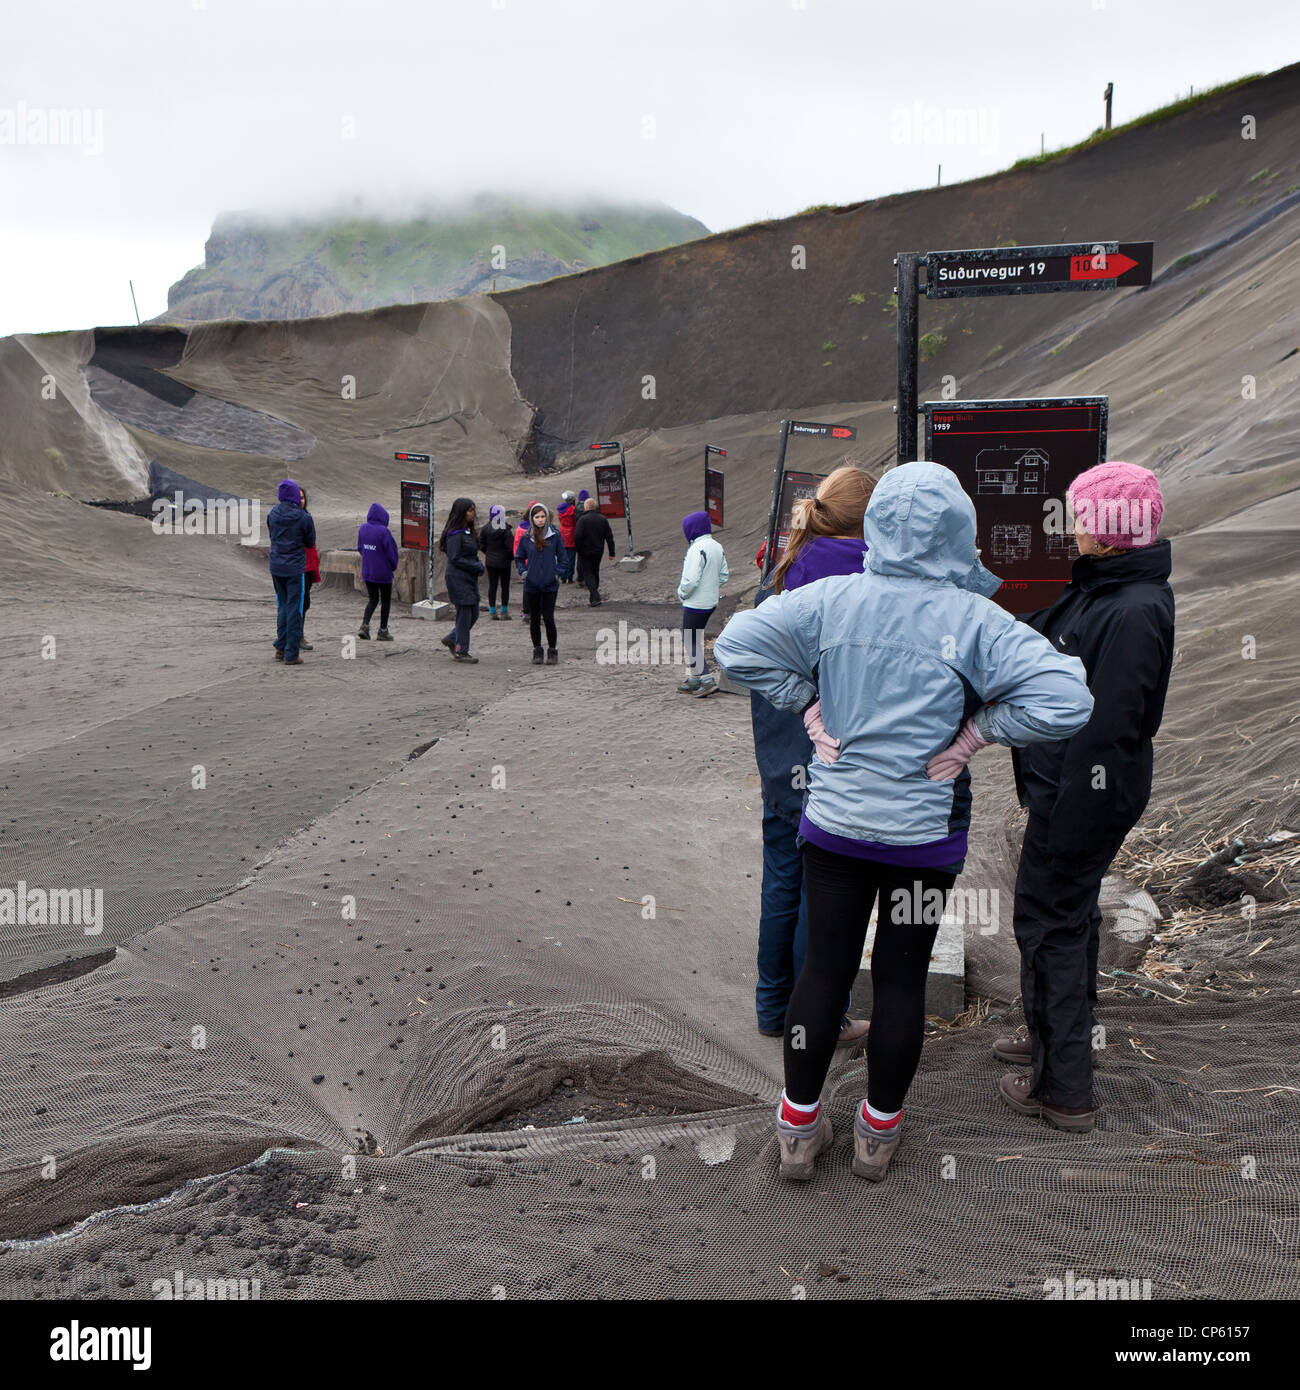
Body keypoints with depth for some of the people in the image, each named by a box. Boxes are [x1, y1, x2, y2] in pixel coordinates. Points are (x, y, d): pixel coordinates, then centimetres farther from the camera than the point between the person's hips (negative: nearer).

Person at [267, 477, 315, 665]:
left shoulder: (272, 514, 1)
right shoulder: (304, 518, -12)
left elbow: (271, 535, 14)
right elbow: (310, 543, 0)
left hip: (276, 567, 5)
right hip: (295, 568, -5)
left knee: (282, 606, 18)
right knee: (294, 609, 1)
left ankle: (281, 648, 20)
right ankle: (291, 654, 2)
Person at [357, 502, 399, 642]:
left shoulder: (362, 528, -2)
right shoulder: (384, 532, -19)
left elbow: (360, 548, 8)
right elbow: (391, 551, -14)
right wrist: (393, 567, 3)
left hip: (367, 572, 5)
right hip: (383, 573, -5)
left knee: (373, 599, 17)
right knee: (386, 601, 11)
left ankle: (365, 625, -4)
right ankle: (383, 631, 15)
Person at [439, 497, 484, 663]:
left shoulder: (467, 531, 13)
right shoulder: (455, 534, -15)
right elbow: (454, 558, -19)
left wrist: (478, 563, 2)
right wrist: (476, 566, -16)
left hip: (469, 578, 9)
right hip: (458, 579, -9)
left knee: (474, 614, 12)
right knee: (465, 614, -3)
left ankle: (451, 639, 26)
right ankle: (461, 651, 7)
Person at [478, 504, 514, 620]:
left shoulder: (485, 529, -3)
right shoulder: (505, 529, -15)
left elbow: (481, 545, 3)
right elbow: (510, 546, -15)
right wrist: (511, 557, 3)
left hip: (490, 561, 3)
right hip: (504, 562, -3)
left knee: (492, 585, 8)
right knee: (505, 586, 7)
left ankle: (492, 611, 8)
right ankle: (504, 611, 9)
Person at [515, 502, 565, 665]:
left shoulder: (555, 535, -1)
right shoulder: (526, 537, 3)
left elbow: (562, 557, 7)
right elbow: (519, 558, 15)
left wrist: (557, 572, -3)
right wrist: (523, 571, 0)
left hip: (550, 584, -2)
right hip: (531, 585, 2)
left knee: (548, 618, -3)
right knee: (534, 619, 7)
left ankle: (552, 651, 11)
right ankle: (537, 650, 19)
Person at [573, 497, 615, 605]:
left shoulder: (582, 519, -13)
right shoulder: (603, 519, 3)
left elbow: (577, 536, -18)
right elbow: (609, 537, 4)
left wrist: (578, 549, -3)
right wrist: (611, 553, 7)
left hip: (585, 552, -5)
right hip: (598, 551, 5)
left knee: (587, 573, -1)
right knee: (595, 572, 20)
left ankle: (595, 596, -17)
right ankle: (593, 595, 28)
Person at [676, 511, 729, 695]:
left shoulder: (697, 548, -20)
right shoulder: (717, 547, 8)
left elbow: (691, 579, -24)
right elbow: (724, 576, 14)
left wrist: (681, 592, -7)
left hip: (695, 604, -9)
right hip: (711, 602, 9)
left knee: (691, 641, 0)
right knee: (696, 639, 18)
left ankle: (706, 679, -2)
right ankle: (694, 678, 24)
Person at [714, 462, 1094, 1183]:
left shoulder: (831, 599, -9)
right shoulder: (972, 619, -14)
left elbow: (737, 645, -9)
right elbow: (1067, 698, -19)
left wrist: (805, 700, -2)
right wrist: (980, 727, -8)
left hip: (834, 821, 2)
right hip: (926, 832, -1)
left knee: (824, 968, 14)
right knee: (902, 979, 14)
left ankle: (799, 1126, 27)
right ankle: (878, 1132, 31)